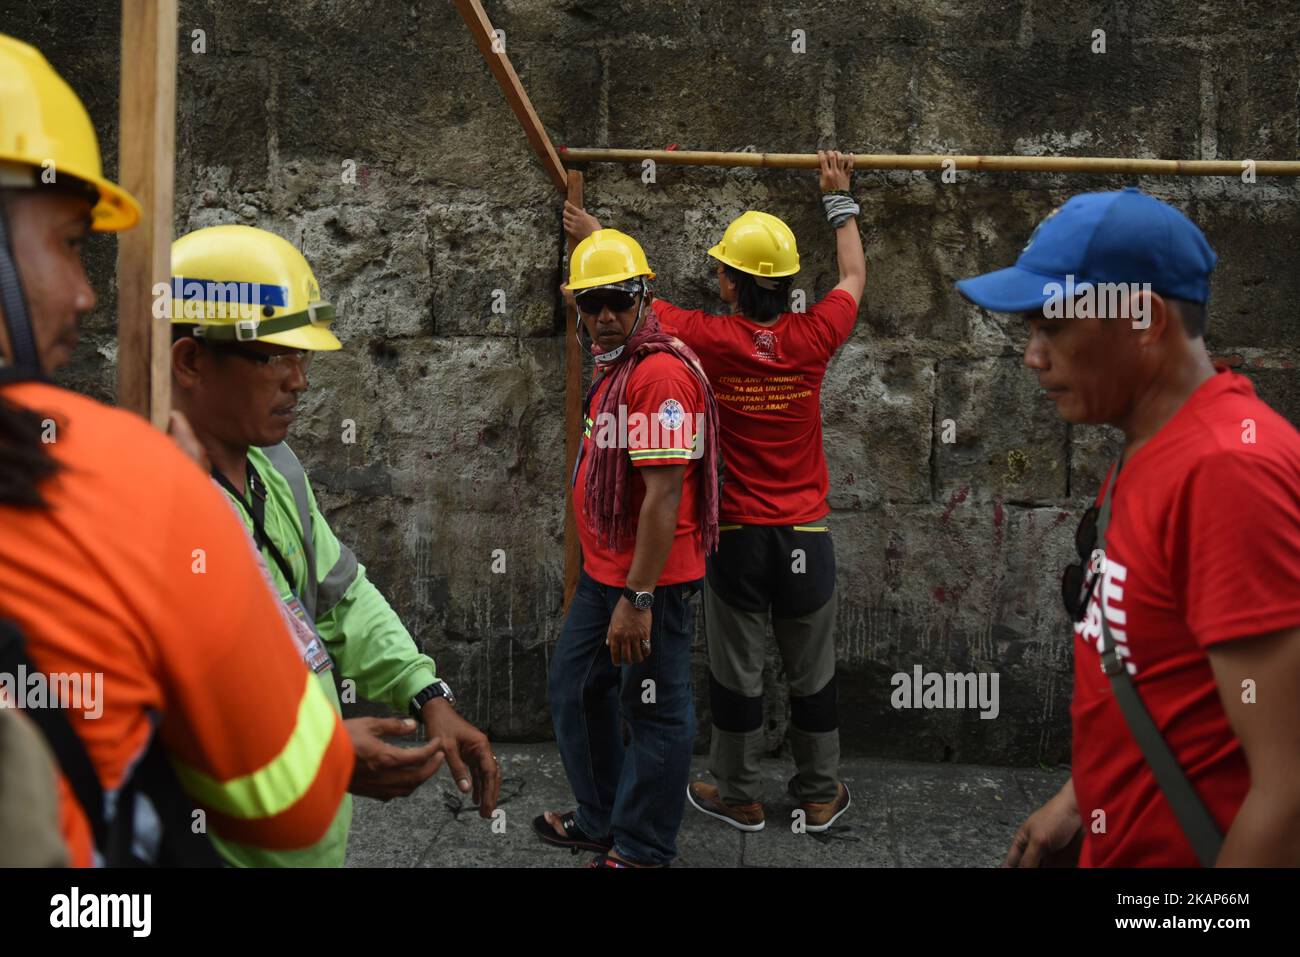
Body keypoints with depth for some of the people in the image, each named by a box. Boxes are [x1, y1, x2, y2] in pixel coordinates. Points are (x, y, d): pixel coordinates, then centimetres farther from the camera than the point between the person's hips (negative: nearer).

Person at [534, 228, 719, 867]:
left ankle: (639, 851, 19)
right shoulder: (616, 368, 13)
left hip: (649, 577, -11)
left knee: (655, 713, 4)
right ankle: (600, 821, 37)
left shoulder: (661, 372, -20)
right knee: (573, 689, 21)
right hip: (603, 572, 11)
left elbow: (663, 496, -25)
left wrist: (637, 599, -25)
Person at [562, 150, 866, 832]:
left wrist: (594, 236, 19)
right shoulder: (811, 338, -9)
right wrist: (839, 199, 24)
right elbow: (855, 275, 13)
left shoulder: (712, 340, -14)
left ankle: (738, 797, 26)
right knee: (812, 672, 14)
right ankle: (821, 795, 27)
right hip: (807, 535, 2)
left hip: (738, 536, -2)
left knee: (736, 672, 12)